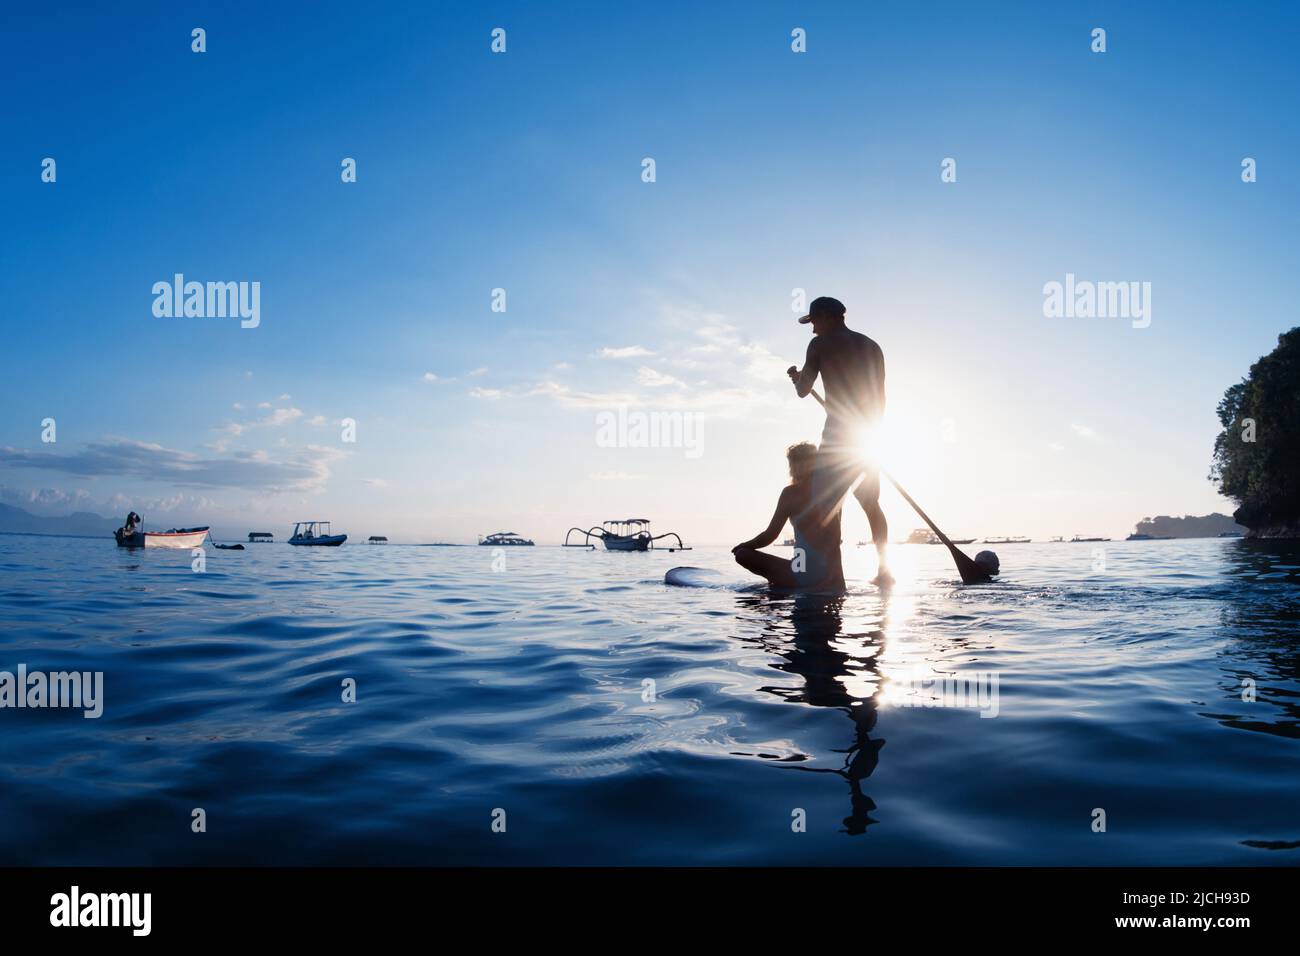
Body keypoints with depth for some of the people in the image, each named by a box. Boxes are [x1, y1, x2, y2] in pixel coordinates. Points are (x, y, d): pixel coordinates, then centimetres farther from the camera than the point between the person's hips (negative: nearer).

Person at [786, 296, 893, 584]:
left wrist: (797, 375, 24)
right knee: (871, 504, 16)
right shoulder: (872, 346, 17)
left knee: (826, 507, -8)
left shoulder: (821, 344, -2)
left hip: (838, 434, -7)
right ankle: (884, 569, 18)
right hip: (868, 436, 7)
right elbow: (880, 399, 19)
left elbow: (803, 390, 3)